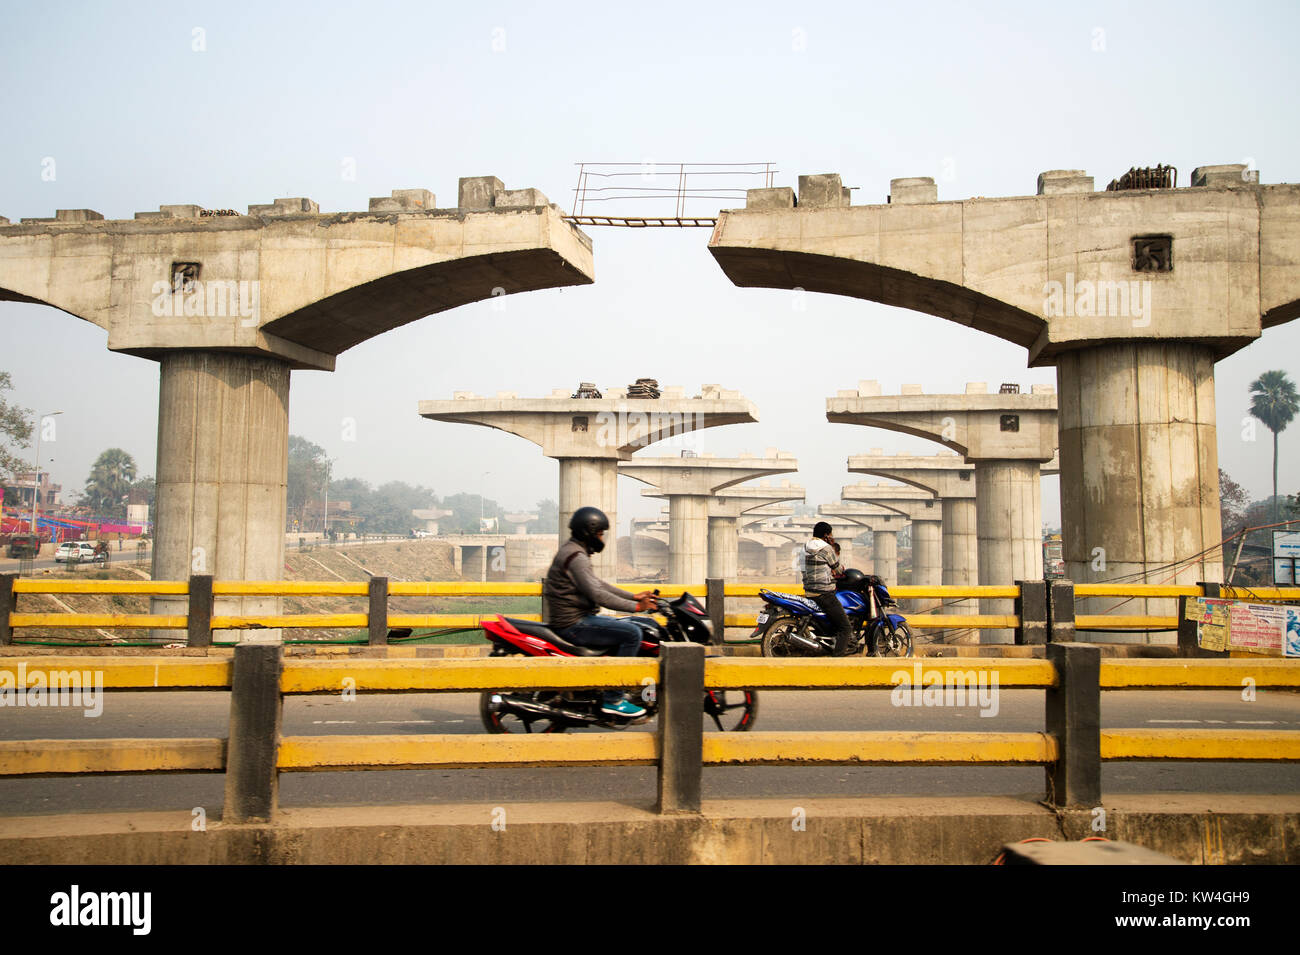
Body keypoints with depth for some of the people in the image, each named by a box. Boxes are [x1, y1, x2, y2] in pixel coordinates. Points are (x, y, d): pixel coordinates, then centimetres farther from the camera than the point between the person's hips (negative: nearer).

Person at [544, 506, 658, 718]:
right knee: (632, 633, -24)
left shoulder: (574, 551, 18)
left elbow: (598, 584, 24)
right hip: (574, 625, -11)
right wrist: (635, 606, -22)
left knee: (647, 625, 10)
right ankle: (613, 699, -21)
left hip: (581, 618, 11)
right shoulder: (575, 556, -16)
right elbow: (597, 594, -24)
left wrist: (634, 596, 16)